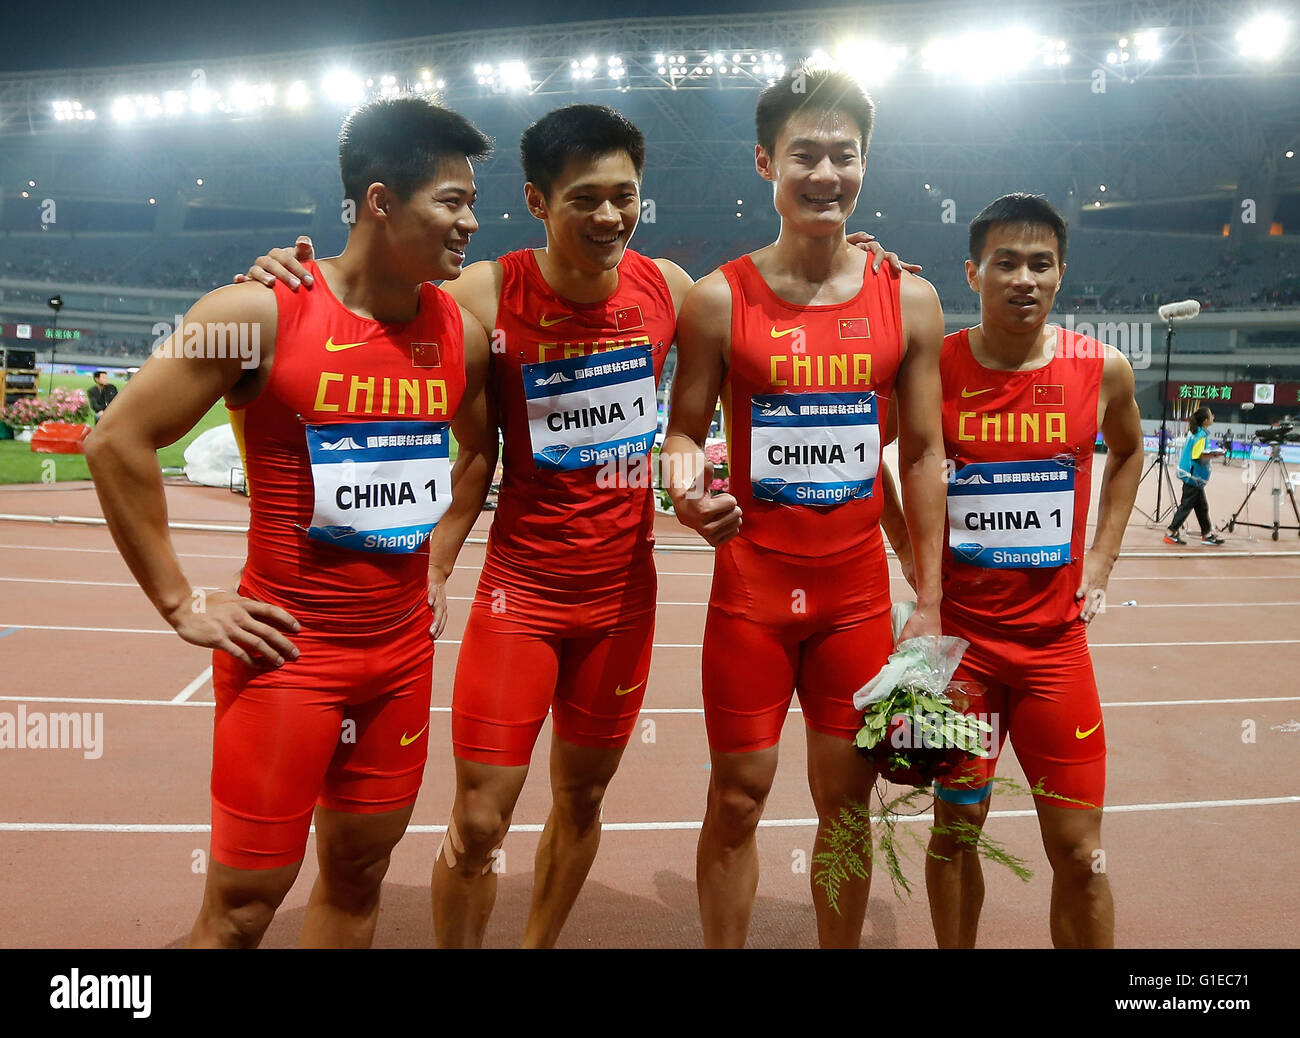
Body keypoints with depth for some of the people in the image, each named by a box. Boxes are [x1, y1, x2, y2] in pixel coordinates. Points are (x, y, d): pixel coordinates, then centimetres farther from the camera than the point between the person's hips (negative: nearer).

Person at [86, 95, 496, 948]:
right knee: (241, 909, 5)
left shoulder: (460, 331, 2)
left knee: (359, 873, 17)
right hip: (287, 652, -5)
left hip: (404, 652, 5)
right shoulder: (264, 311, -13)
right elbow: (119, 442, -9)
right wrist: (183, 605, -9)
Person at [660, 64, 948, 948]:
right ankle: (724, 948, 28)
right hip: (751, 585, -1)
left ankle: (843, 946, 32)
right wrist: (686, 478, -22)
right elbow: (685, 430, 2)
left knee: (847, 801, 11)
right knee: (738, 797, 7)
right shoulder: (720, 300, -4)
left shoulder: (909, 302, 2)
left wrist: (930, 602, 3)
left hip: (859, 591, 2)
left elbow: (923, 454, 5)